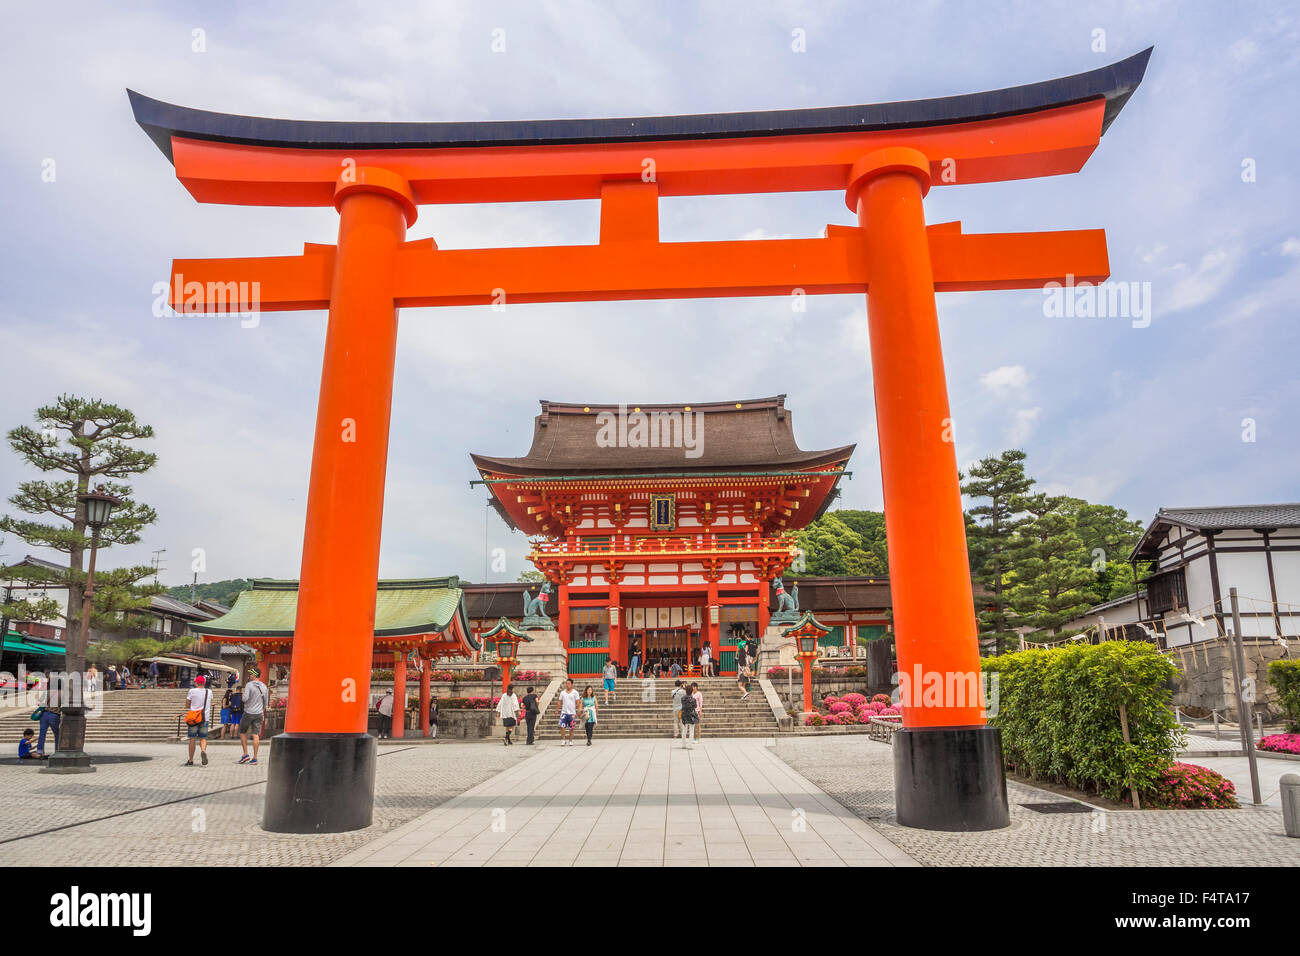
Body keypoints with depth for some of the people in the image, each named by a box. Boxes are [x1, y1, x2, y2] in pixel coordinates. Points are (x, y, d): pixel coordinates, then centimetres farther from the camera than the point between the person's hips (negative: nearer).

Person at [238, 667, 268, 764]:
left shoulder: (249, 685, -10)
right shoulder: (264, 686, 6)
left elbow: (245, 699, -20)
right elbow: (266, 702, 11)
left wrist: (242, 698, 3)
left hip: (248, 713, -4)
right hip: (259, 713, 4)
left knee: (242, 732, 14)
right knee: (256, 735, 2)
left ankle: (245, 754, 9)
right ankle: (254, 758, 1)